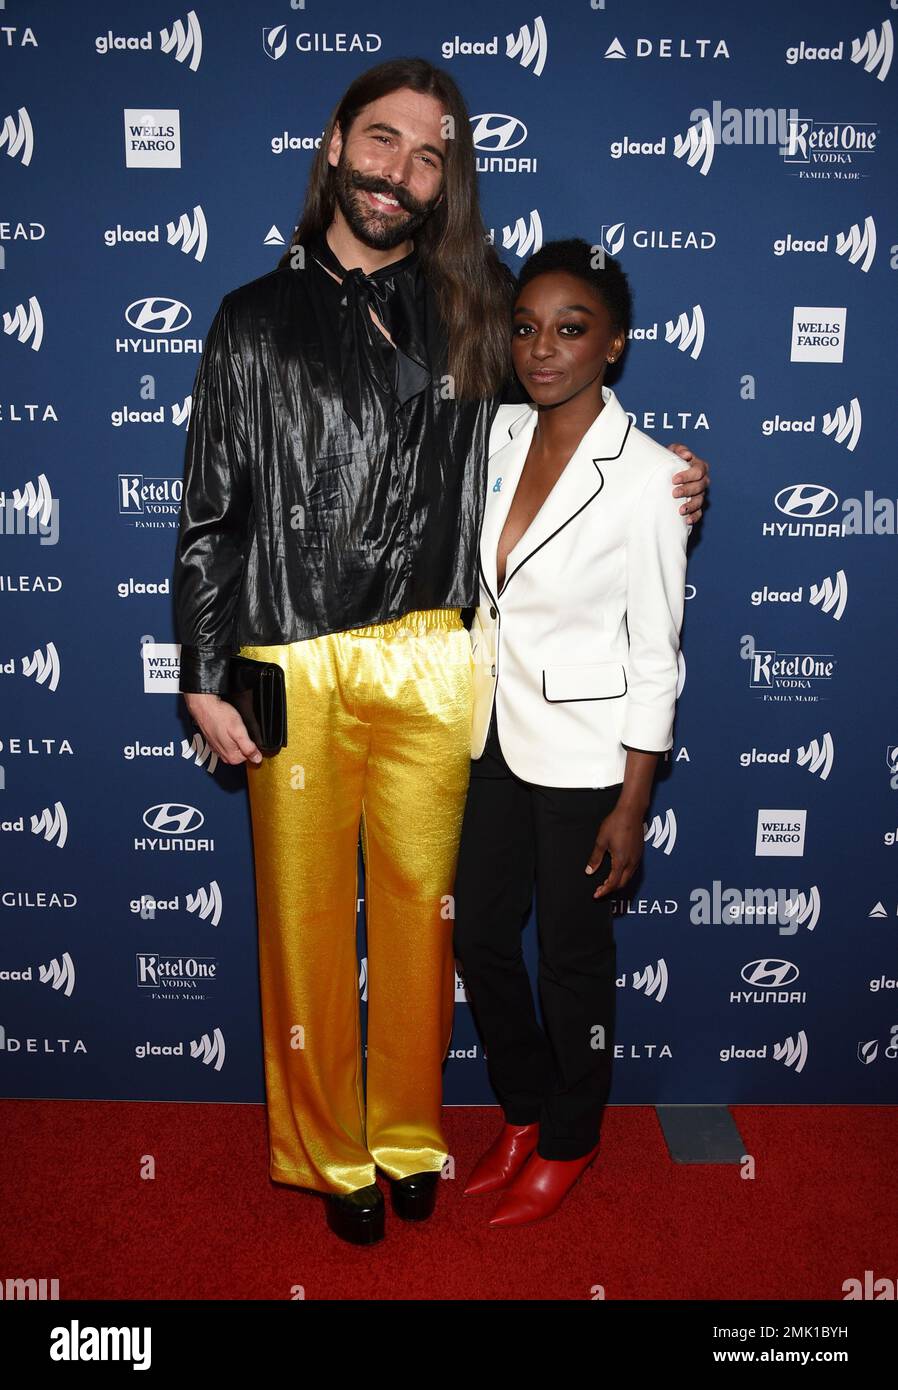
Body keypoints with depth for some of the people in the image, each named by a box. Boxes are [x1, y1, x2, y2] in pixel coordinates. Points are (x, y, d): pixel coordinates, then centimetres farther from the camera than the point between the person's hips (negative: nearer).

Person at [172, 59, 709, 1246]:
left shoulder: (474, 310, 10)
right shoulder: (257, 320, 8)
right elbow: (210, 511, 6)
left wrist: (657, 491, -1)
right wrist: (204, 677, 1)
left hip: (431, 660, 1)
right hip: (293, 668, 0)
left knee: (420, 904, 9)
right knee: (307, 912, 7)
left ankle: (408, 1135, 31)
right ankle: (329, 1149, 28)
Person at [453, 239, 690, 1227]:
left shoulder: (647, 476, -16)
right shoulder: (501, 436, 0)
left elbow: (656, 654, -13)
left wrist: (632, 804, -12)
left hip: (585, 757, -6)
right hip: (497, 738, 6)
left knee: (572, 956, 12)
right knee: (478, 938, 16)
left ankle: (569, 1142, 37)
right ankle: (523, 1112, 42)